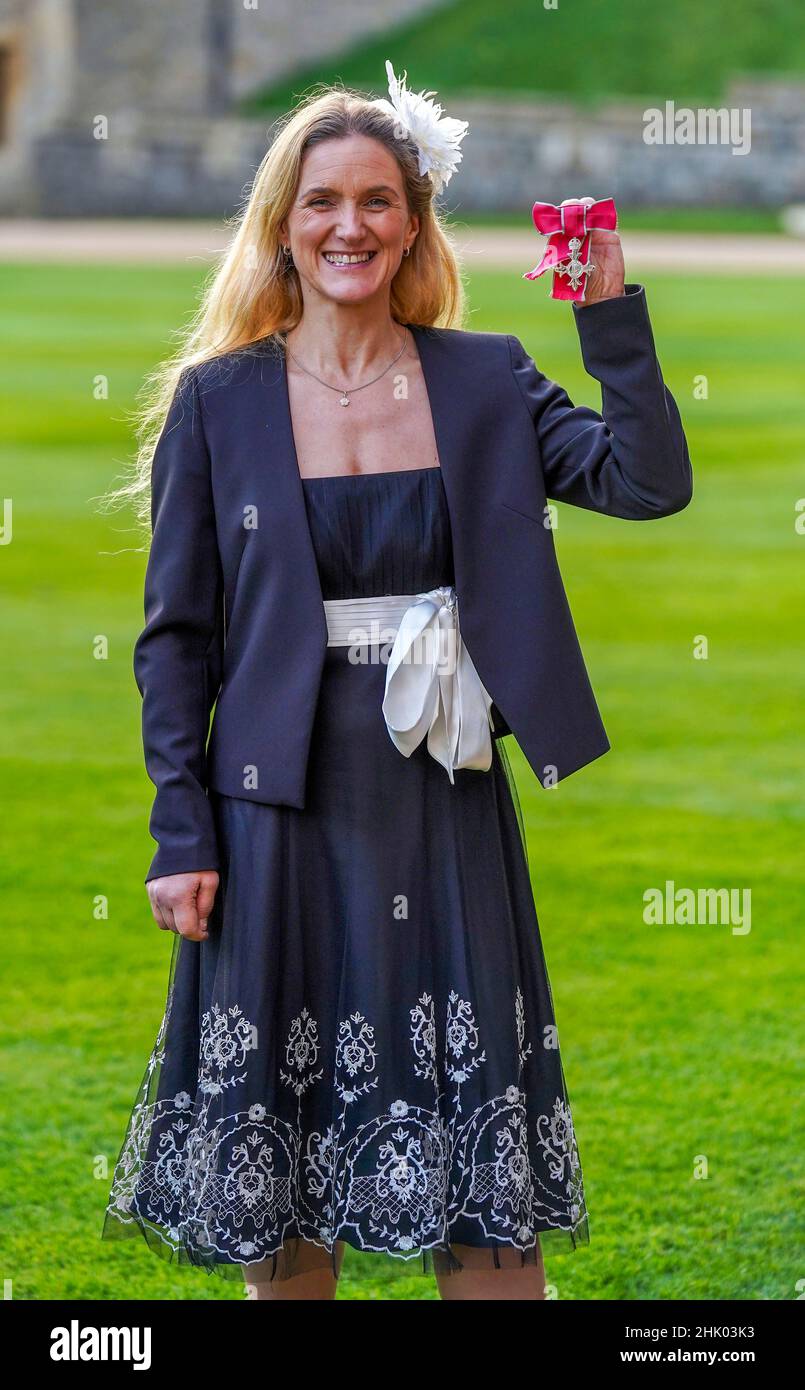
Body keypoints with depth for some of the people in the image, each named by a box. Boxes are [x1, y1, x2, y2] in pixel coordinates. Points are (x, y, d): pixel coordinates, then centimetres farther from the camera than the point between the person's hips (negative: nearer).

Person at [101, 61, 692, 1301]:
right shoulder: (218, 399, 1)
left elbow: (652, 481, -7)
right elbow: (175, 632, 2)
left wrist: (613, 314, -15)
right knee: (278, 1166, 6)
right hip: (284, 814, -1)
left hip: (445, 813, 1)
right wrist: (181, 837, -4)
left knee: (481, 1184, 4)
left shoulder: (483, 382, 4)